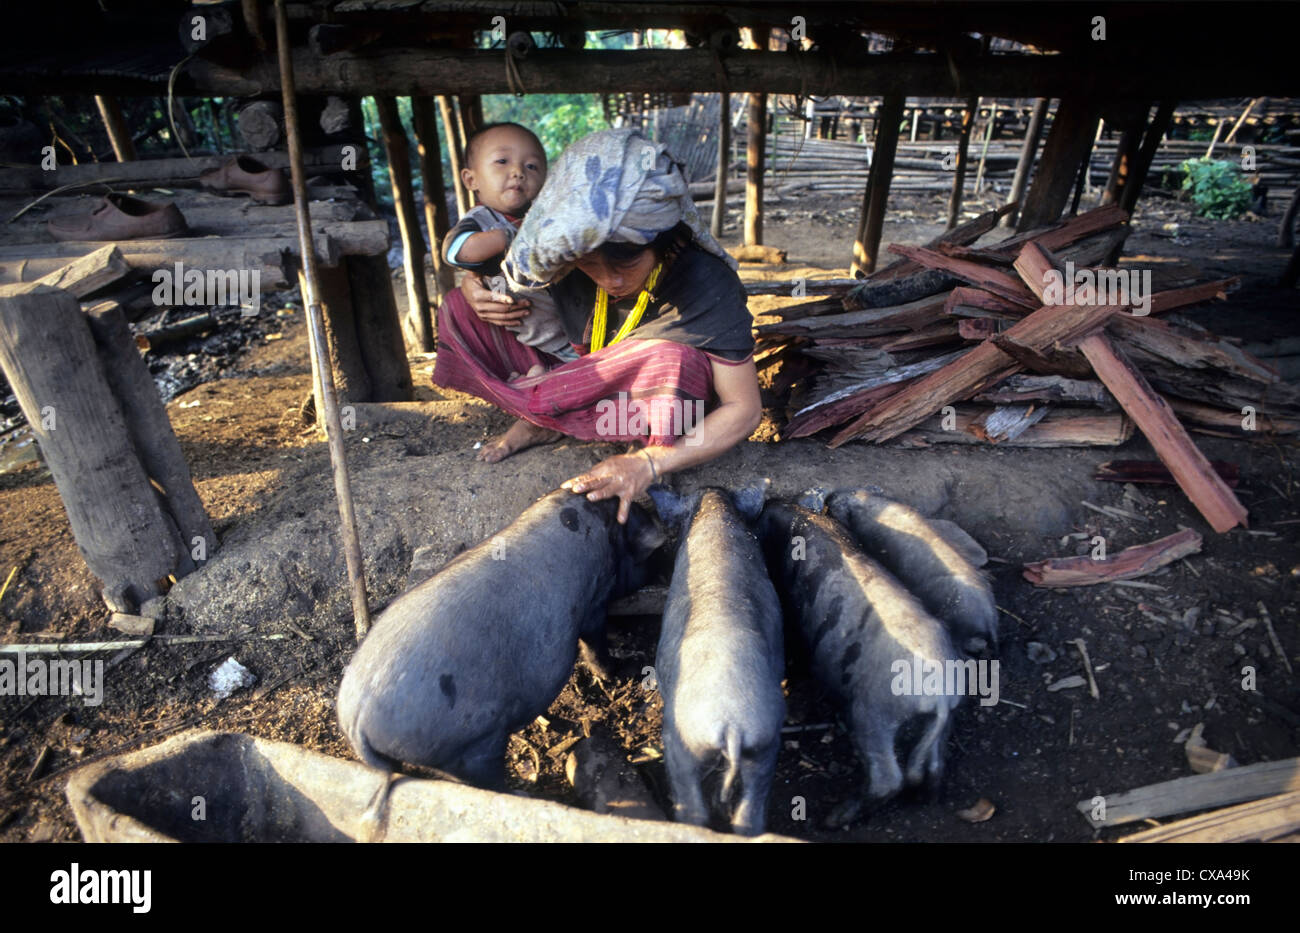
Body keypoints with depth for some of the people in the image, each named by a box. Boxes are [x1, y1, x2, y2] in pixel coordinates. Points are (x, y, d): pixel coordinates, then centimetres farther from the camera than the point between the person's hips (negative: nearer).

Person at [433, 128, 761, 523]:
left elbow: (744, 410, -27)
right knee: (459, 308, -5)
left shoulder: (704, 283, -28)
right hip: (585, 392, 3)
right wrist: (474, 289, -21)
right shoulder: (568, 259, -16)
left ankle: (526, 393, -17)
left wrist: (649, 463, -40)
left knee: (674, 359, -40)